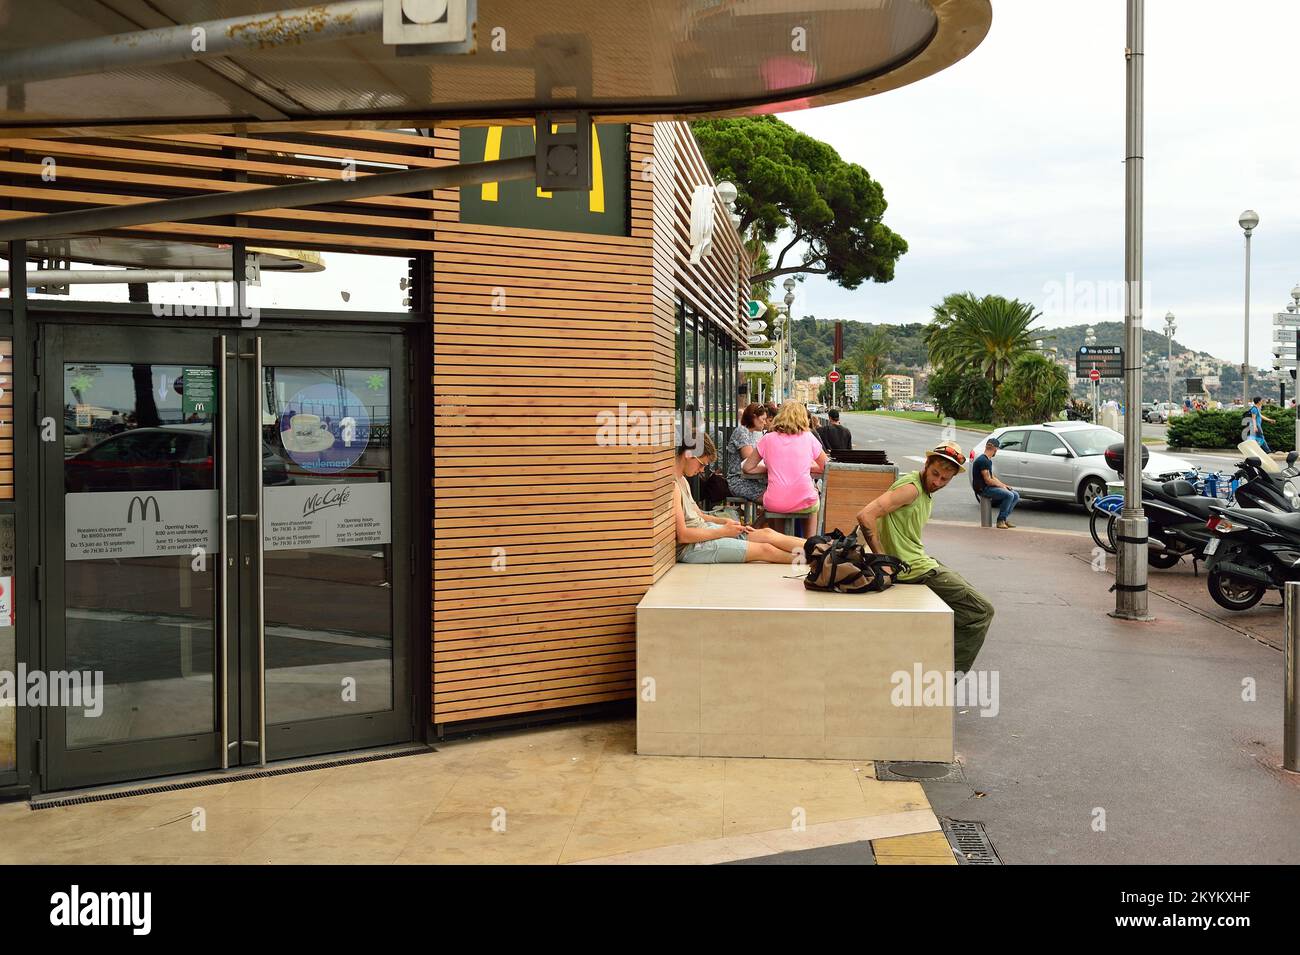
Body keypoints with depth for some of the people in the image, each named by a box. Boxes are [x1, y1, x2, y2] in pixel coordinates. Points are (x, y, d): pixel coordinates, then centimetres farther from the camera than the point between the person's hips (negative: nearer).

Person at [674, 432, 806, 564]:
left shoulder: (681, 480, 13)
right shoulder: (673, 485, -21)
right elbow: (683, 536, -23)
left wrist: (724, 521, 2)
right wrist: (724, 531, -13)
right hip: (692, 546, -10)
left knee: (766, 533, 1)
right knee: (765, 549, -8)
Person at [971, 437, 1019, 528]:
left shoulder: (988, 460, 18)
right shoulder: (983, 460, -16)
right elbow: (988, 481, -20)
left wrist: (1004, 485, 5)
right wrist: (1001, 485, -6)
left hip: (990, 487, 10)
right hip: (983, 489, -10)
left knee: (1016, 495, 4)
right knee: (1009, 495, -25)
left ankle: (1004, 518, 4)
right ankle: (1001, 520, -16)